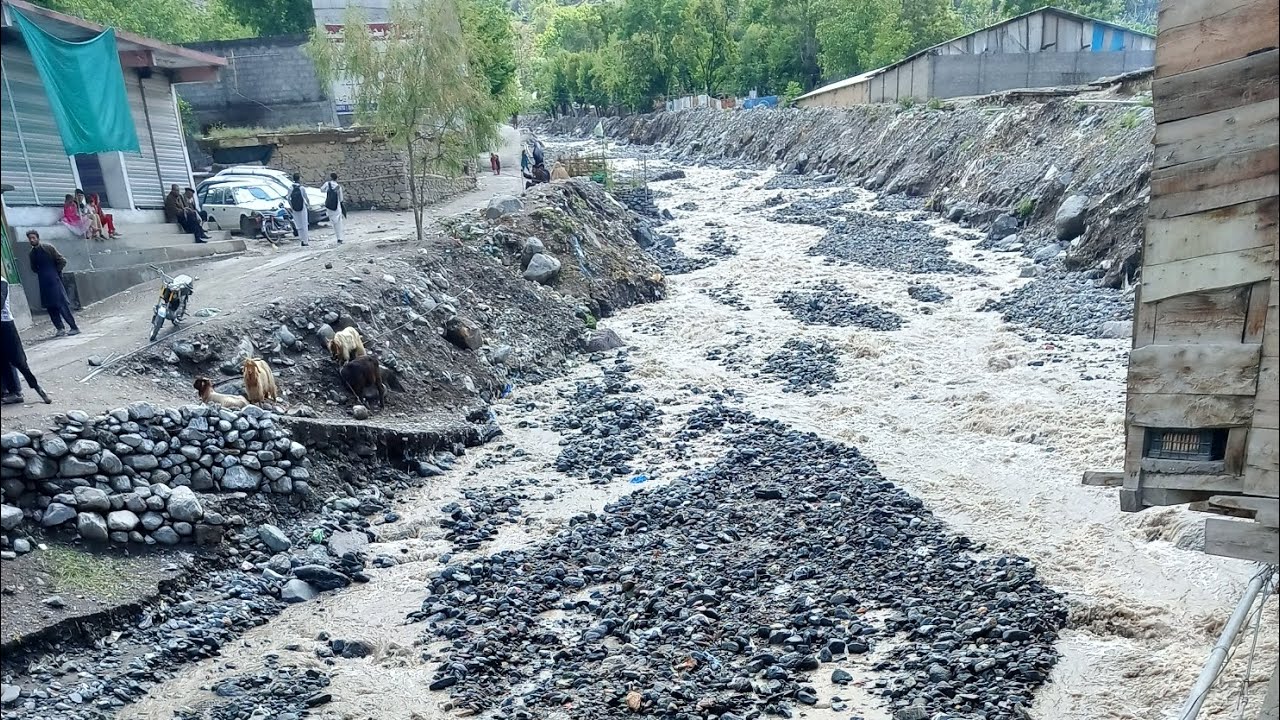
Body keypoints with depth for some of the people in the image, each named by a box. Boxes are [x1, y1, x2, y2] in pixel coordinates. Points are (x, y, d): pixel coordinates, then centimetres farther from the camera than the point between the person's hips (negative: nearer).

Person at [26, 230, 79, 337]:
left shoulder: (48, 248, -5)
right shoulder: (32, 253, 11)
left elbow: (62, 261, -5)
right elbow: (34, 268, 25)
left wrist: (56, 272, -4)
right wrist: (41, 273, 9)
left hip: (54, 281, -6)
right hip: (43, 283, 6)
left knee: (62, 305, -10)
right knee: (50, 307, 4)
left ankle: (74, 327, -8)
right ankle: (60, 328, 10)